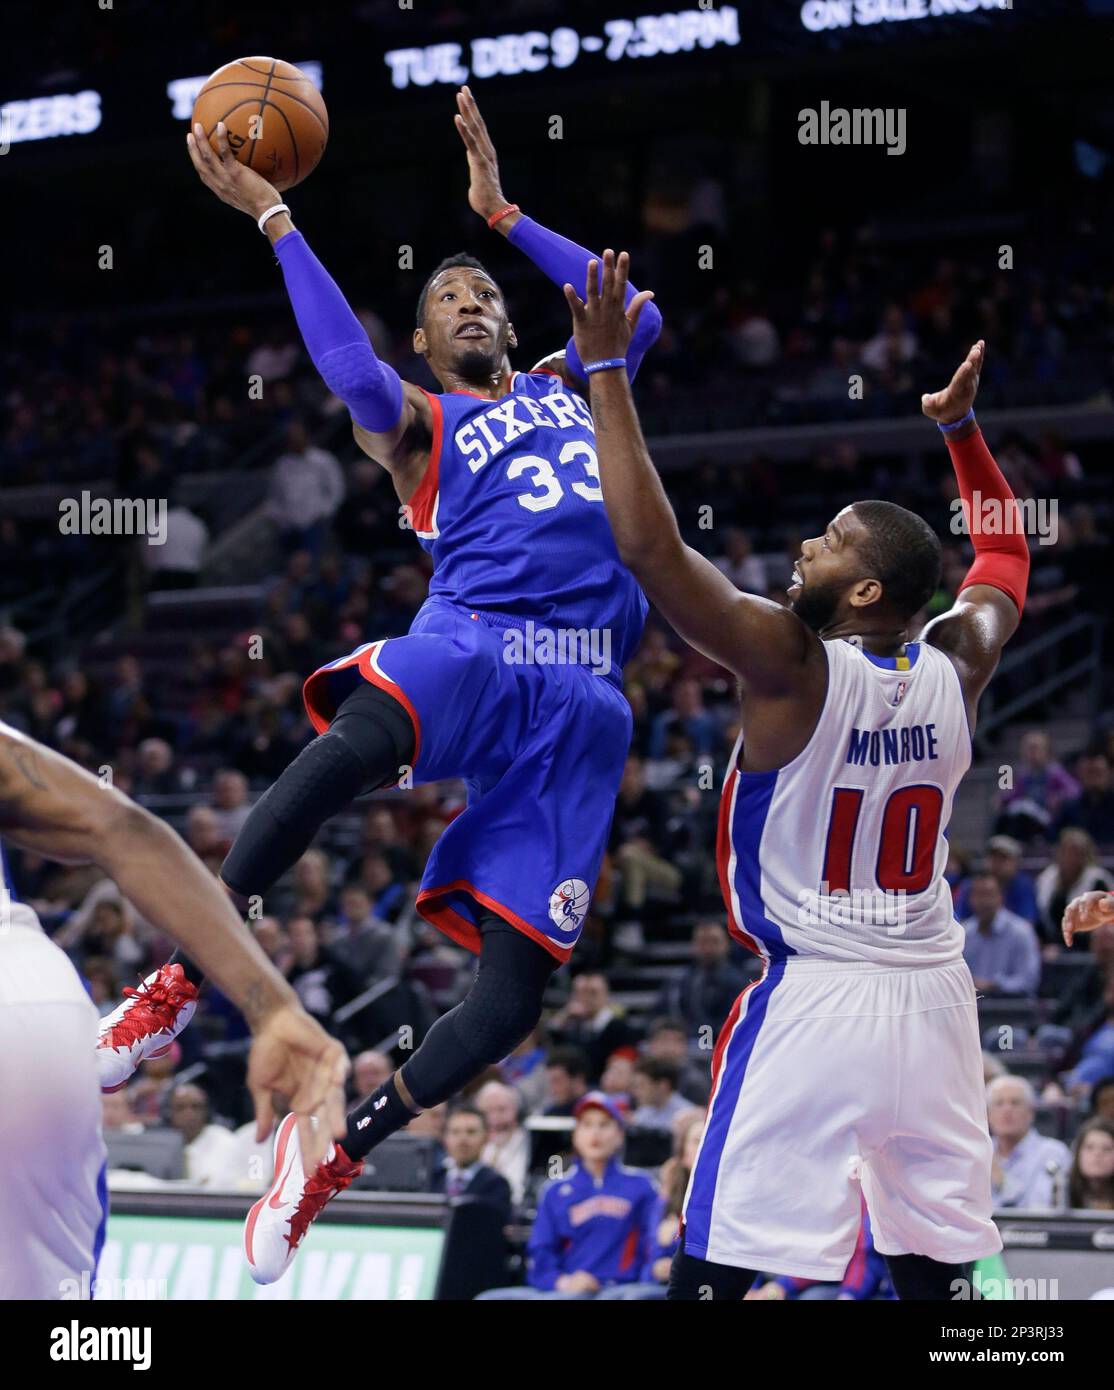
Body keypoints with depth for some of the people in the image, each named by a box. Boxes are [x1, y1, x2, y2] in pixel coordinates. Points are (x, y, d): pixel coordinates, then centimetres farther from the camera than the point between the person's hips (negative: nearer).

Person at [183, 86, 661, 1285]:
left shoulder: (561, 389, 32)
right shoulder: (416, 421, 16)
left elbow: (638, 313, 28)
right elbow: (350, 370, -4)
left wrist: (505, 216, 28)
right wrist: (273, 217, -4)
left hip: (578, 698, 4)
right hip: (468, 646, -4)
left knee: (515, 987, -10)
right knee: (347, 744, -42)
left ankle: (332, 1152, 3)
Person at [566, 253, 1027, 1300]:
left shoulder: (793, 666, -13)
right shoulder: (956, 667, 3)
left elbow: (650, 548, -20)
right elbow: (1005, 555, 25)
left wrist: (607, 368, -15)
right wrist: (962, 427, 28)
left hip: (810, 999, -6)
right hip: (931, 1000, 6)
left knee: (715, 1263, -2)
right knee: (932, 1272, 11)